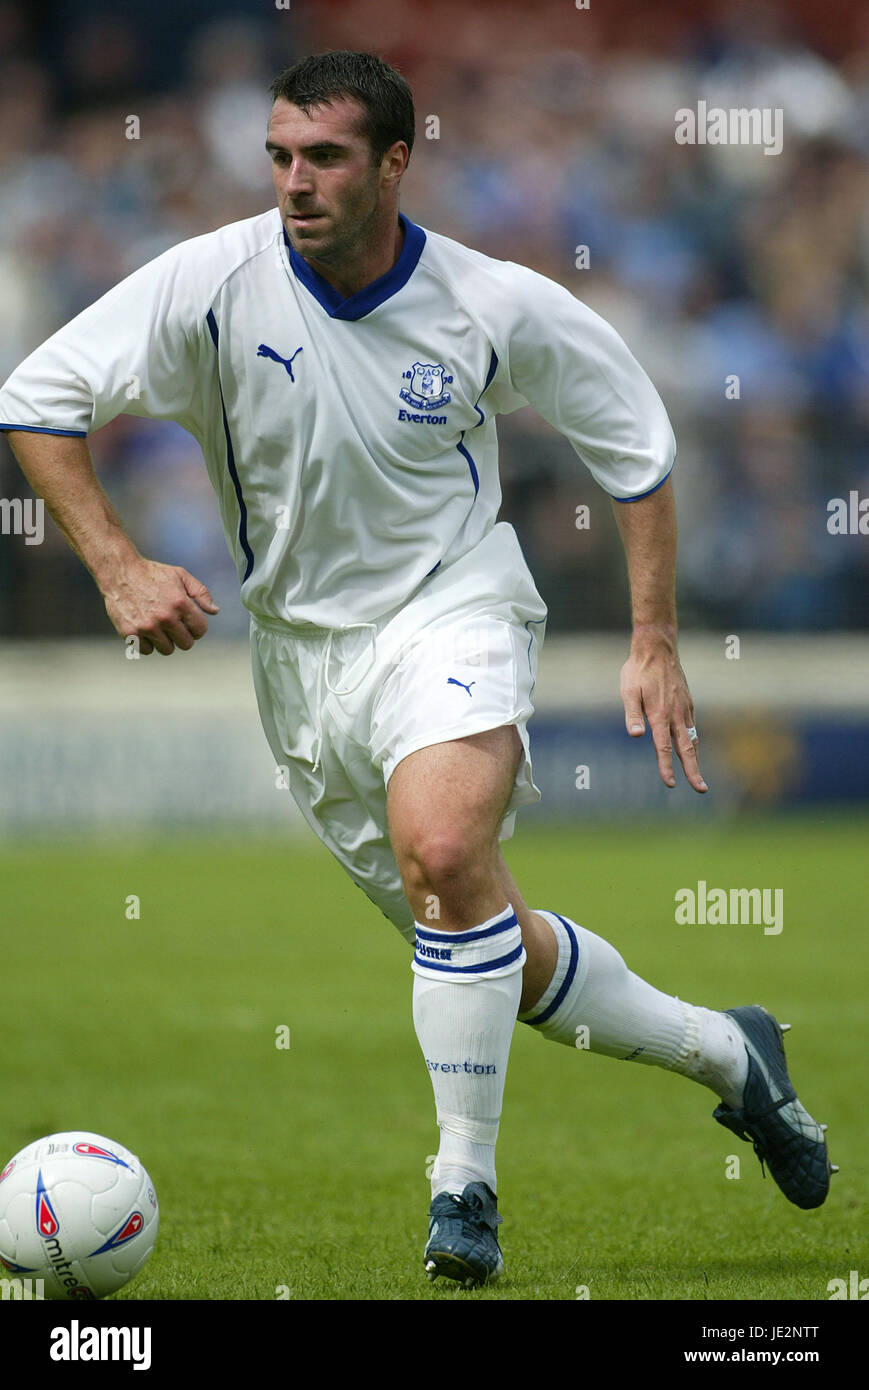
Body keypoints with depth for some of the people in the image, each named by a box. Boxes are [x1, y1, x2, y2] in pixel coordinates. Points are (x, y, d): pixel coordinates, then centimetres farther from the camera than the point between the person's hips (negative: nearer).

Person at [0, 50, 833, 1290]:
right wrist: (117, 570, -17)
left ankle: (466, 1187, -21)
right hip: (301, 647, 3)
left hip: (452, 611, -3)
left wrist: (655, 646, 0)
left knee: (444, 852, -32)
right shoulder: (216, 283, -12)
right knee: (500, 953, 9)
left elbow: (633, 437, 3)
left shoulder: (494, 307, -12)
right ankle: (726, 1055, 34)